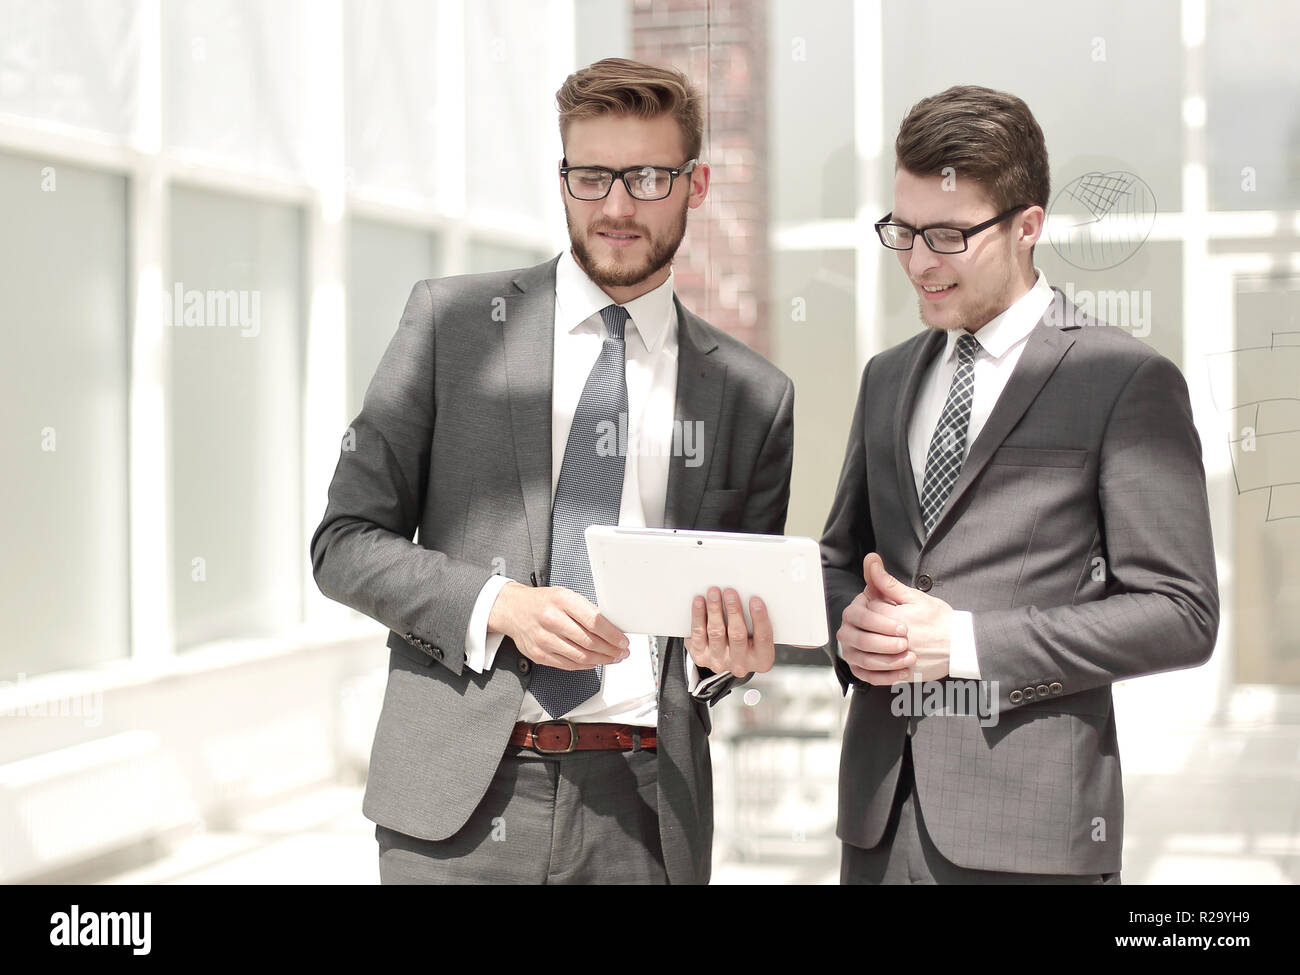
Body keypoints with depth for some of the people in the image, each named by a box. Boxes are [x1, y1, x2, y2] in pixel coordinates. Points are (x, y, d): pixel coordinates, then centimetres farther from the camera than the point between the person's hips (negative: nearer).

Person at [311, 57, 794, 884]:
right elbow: (345, 542, 2)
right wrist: (498, 606, -13)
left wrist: (722, 654, -7)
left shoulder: (755, 396, 8)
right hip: (463, 795, -1)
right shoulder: (453, 320, 4)